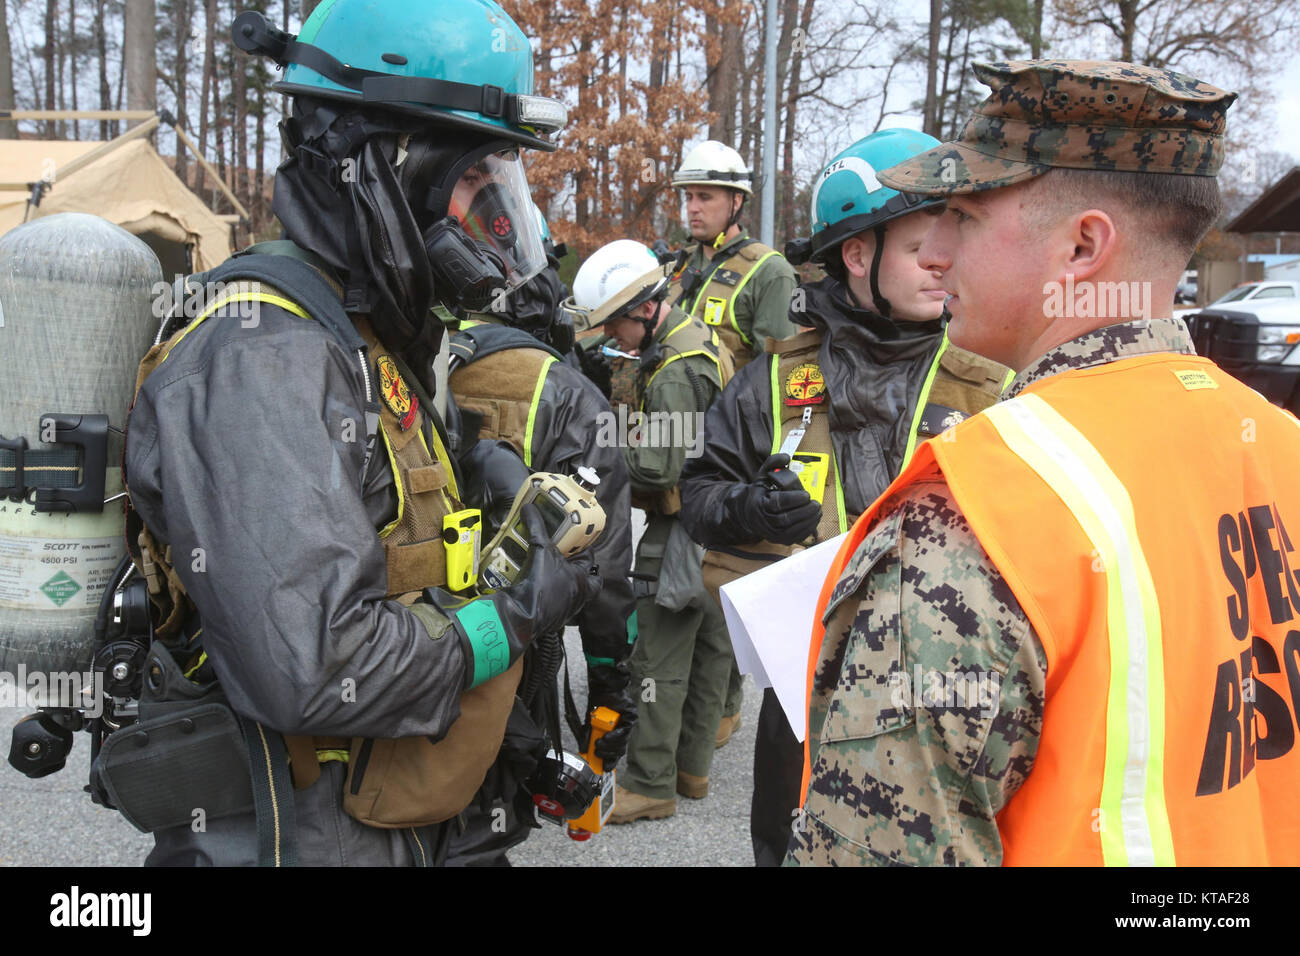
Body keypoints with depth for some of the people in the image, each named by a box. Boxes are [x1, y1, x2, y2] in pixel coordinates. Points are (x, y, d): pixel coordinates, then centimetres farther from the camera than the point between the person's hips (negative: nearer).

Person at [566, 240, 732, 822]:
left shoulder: (673, 374, -22)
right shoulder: (699, 338, 10)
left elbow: (658, 468, -26)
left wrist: (602, 446, -14)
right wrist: (627, 436, 3)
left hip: (684, 531, -10)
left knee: (660, 662, -2)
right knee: (708, 648, 15)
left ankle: (650, 785, 6)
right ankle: (692, 767, 28)